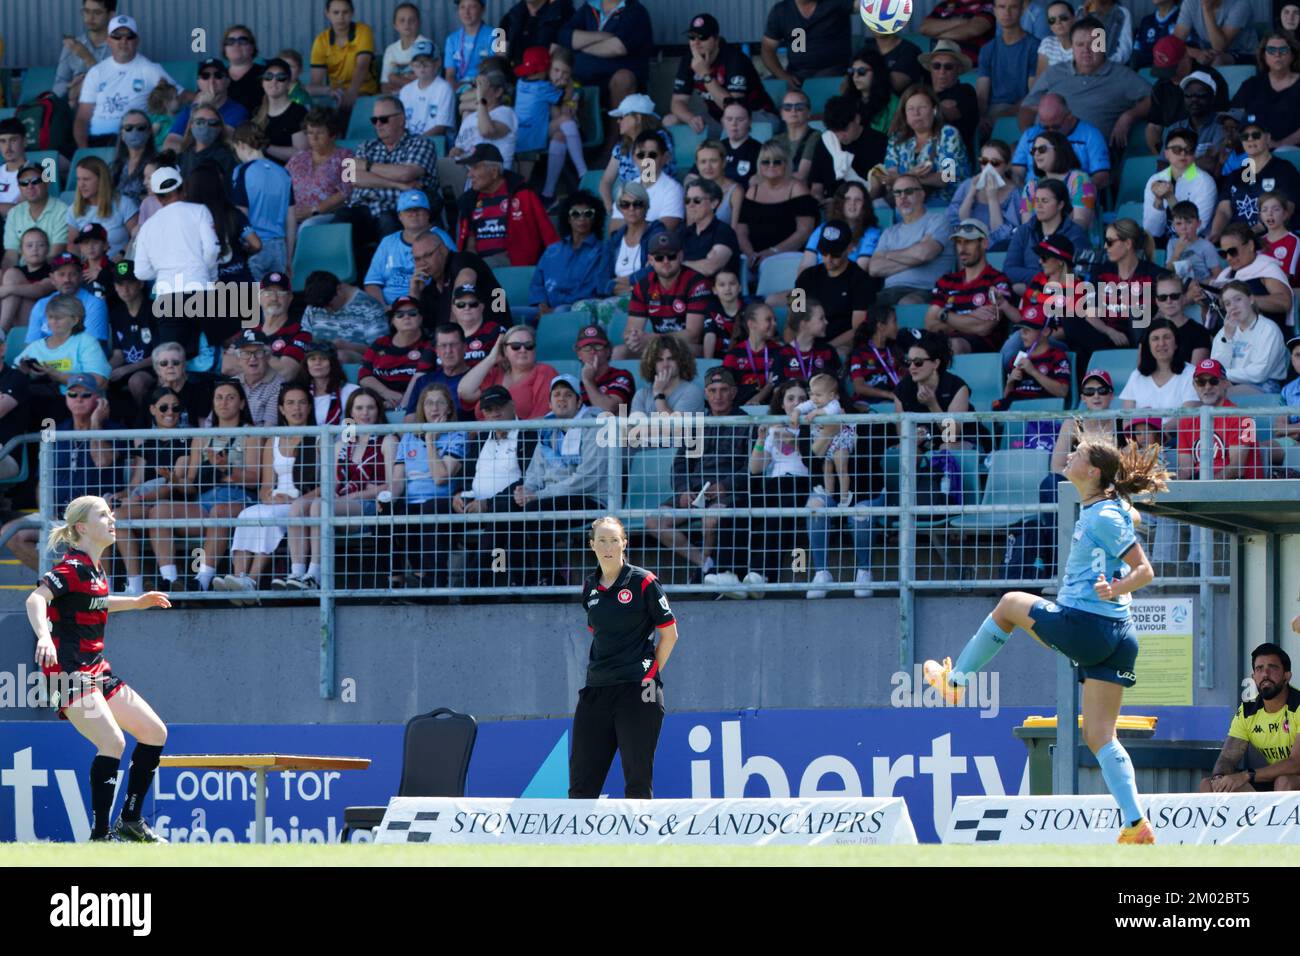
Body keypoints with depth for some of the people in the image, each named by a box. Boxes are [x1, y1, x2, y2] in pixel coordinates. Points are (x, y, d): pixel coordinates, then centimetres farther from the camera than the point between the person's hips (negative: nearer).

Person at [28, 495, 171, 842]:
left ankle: (130, 821, 16)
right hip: (69, 672, -10)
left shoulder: (95, 569, 13)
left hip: (95, 670, 10)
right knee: (112, 742, -23)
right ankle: (100, 834, -16)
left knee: (154, 732, 9)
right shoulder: (73, 567, -14)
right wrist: (44, 636, -47)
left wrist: (134, 602, 36)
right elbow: (36, 599, -30)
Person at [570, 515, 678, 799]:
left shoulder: (643, 582, -4)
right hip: (596, 691, 6)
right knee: (582, 780, 4)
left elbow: (669, 634, -1)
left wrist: (649, 674, -2)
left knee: (638, 781, -3)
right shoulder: (590, 587, 11)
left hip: (637, 691, -6)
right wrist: (601, 670, 14)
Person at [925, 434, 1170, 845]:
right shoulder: (1105, 509, 13)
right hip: (1117, 636, 8)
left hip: (1083, 625, -8)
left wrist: (1114, 590, -32)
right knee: (1099, 735, 5)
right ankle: (1136, 824, -7)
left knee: (1010, 604, 19)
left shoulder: (1103, 517, -14)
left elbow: (1145, 570, -17)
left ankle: (956, 681, 31)